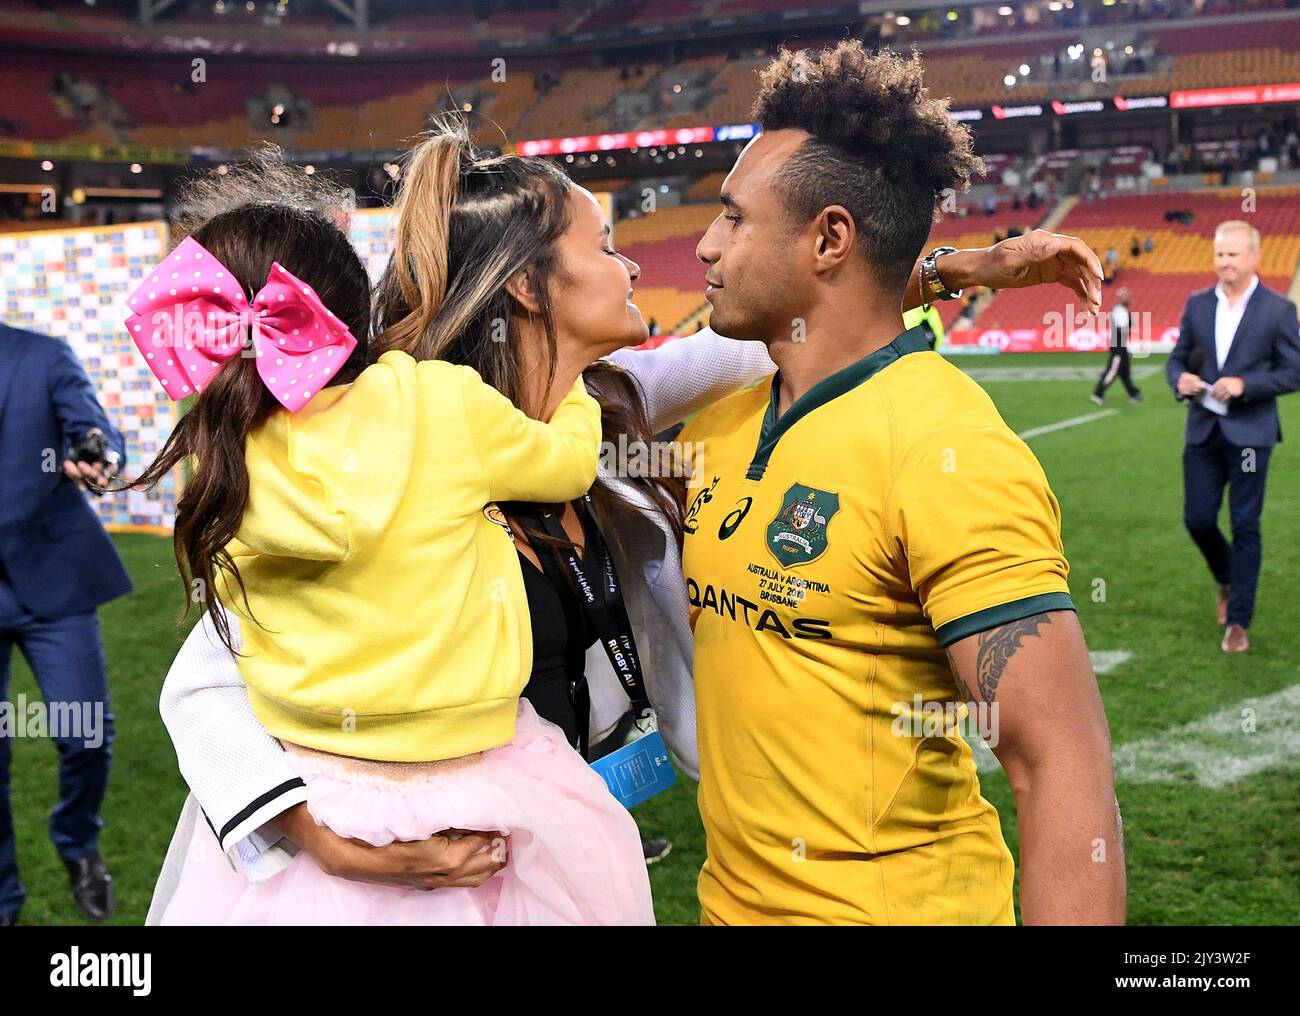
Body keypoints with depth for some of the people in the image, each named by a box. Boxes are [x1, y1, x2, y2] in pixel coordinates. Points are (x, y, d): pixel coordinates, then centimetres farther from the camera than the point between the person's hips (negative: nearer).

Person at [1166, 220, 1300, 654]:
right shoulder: (1197, 304, 7)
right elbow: (1177, 358, 14)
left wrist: (1244, 385, -19)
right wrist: (1180, 380, -9)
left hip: (1250, 433, -4)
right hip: (1203, 431, 4)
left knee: (1245, 526, -1)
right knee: (1197, 519, 4)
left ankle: (1238, 621, 7)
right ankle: (1228, 582, 34)